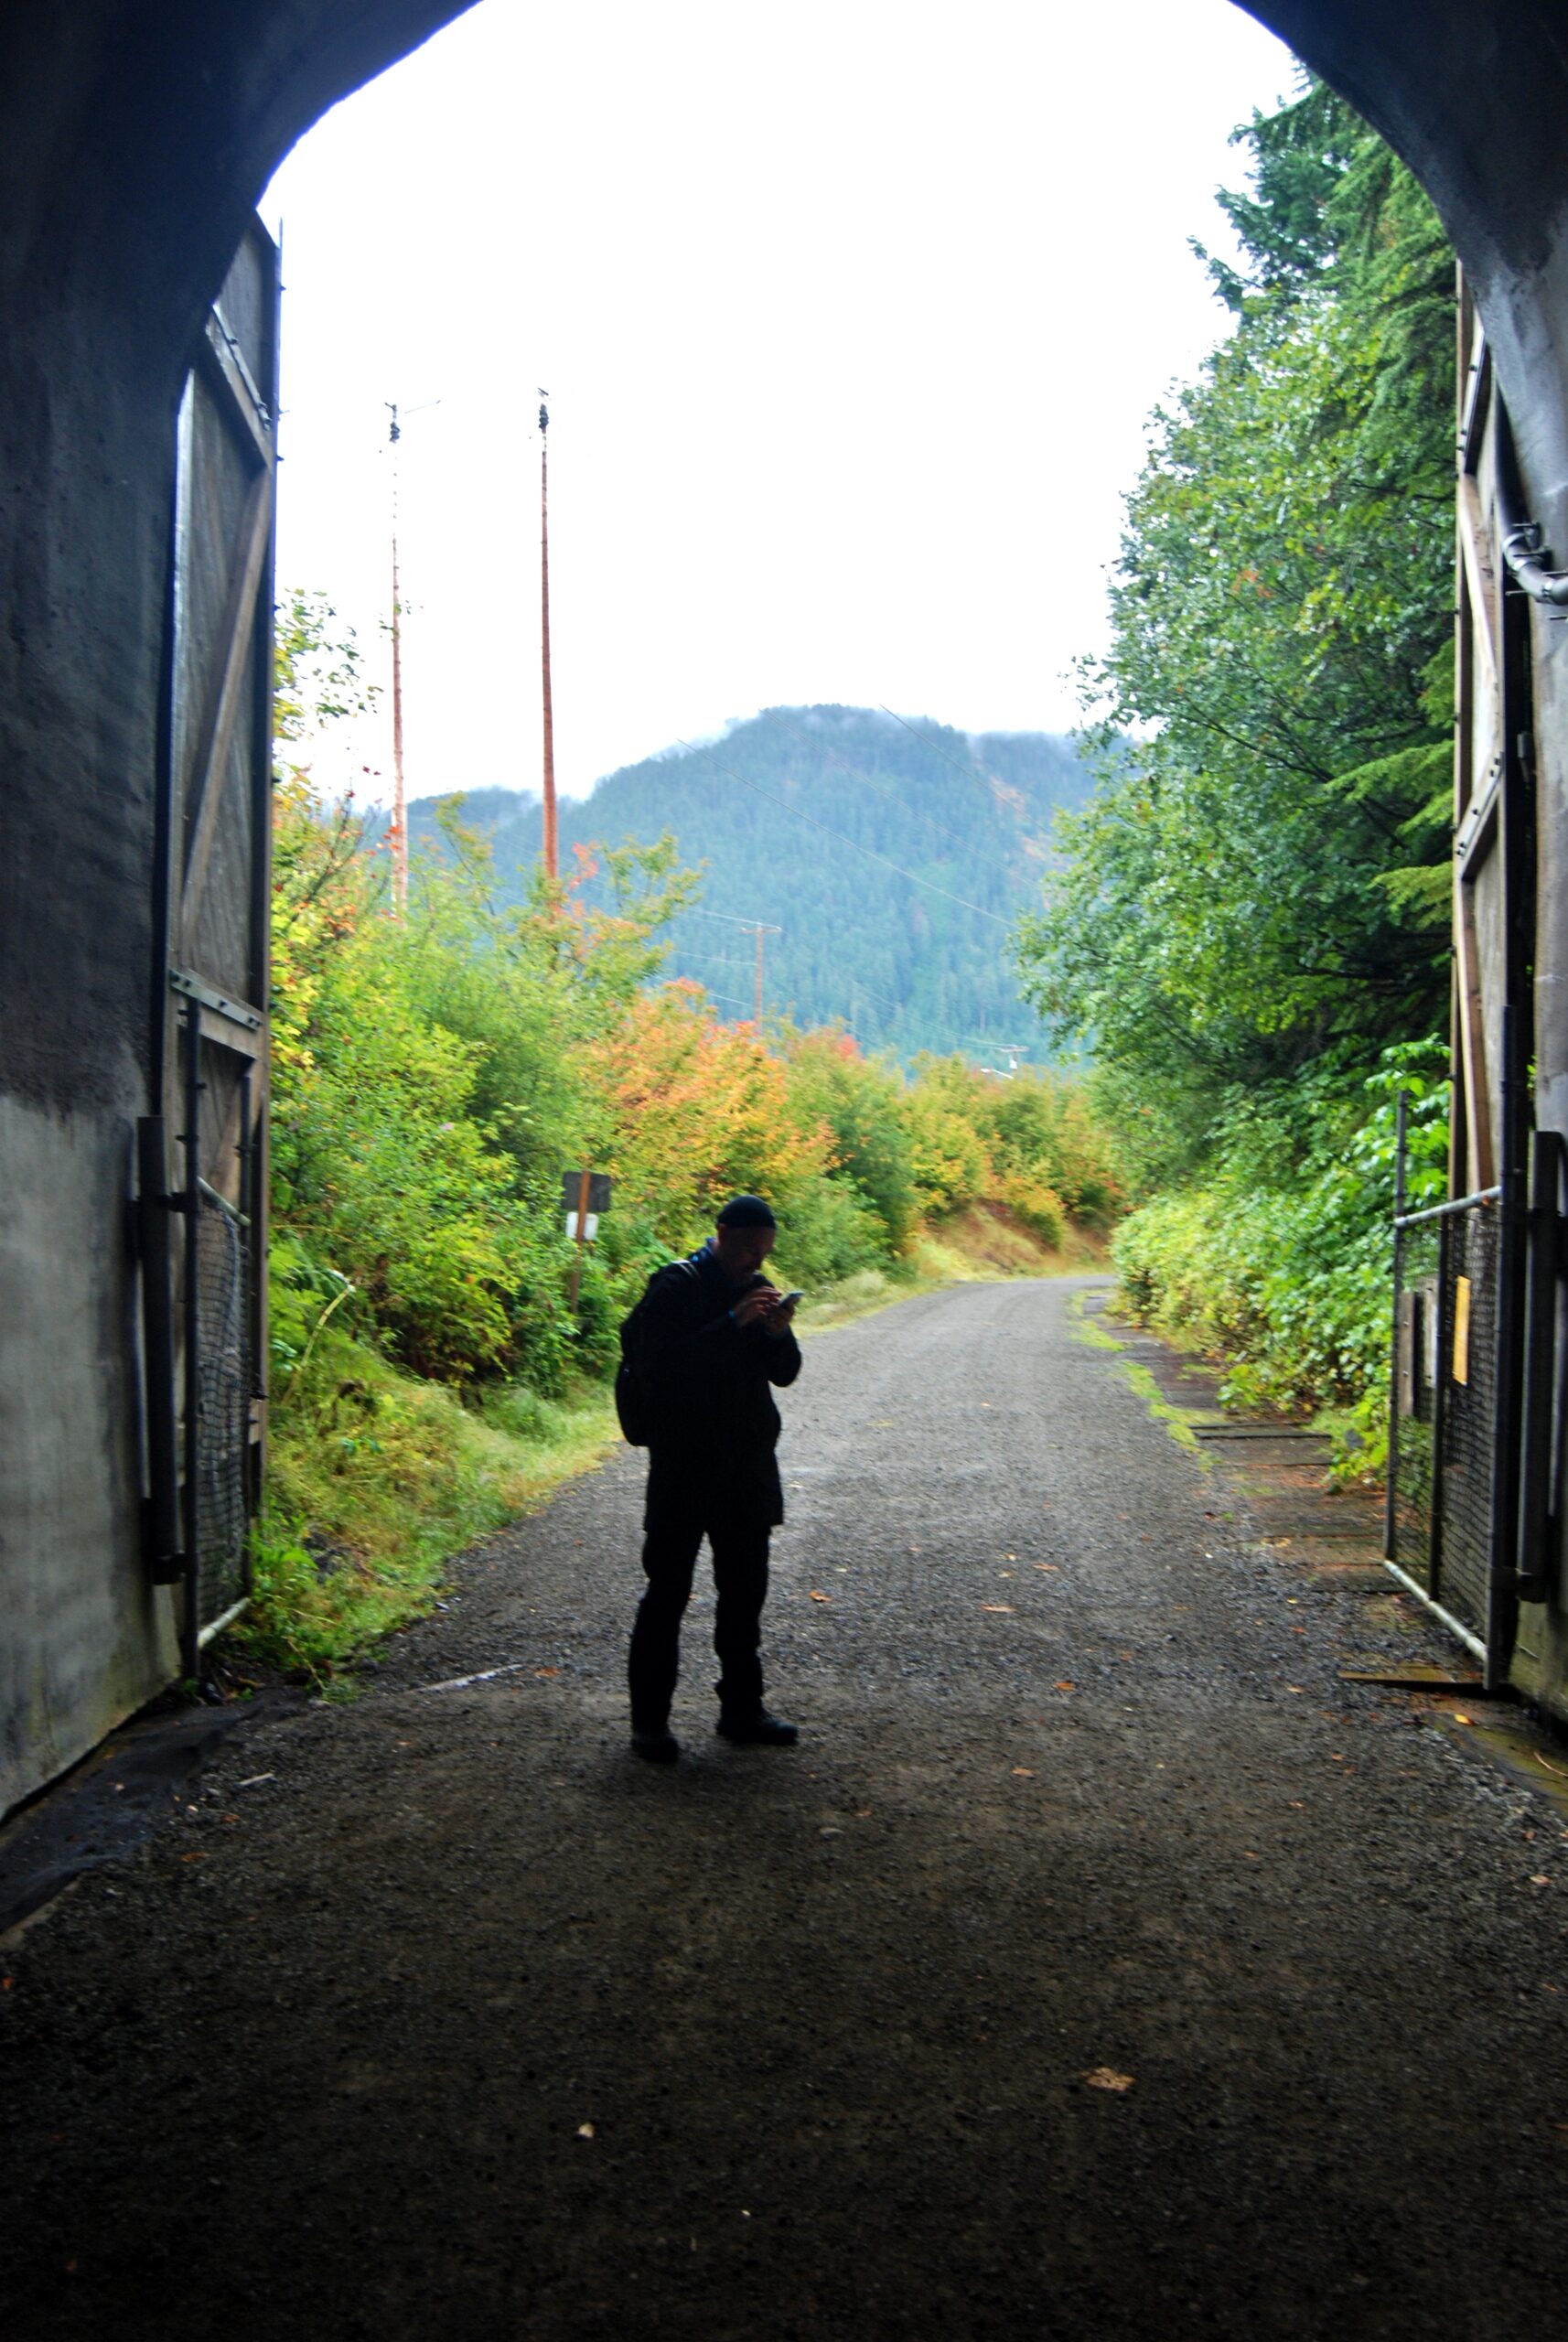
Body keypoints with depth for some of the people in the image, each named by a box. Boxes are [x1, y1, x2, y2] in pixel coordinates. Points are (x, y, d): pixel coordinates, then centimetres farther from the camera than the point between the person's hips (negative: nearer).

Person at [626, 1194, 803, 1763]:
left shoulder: (758, 1288, 11)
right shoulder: (676, 1286, -9)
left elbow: (785, 1373, 11)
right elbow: (655, 1366, -22)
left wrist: (777, 1333, -11)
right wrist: (732, 1323, -25)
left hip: (748, 1468, 7)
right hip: (684, 1466, -6)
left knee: (745, 1591, 13)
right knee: (667, 1592, -1)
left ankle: (742, 1709, 24)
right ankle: (649, 1719, 8)